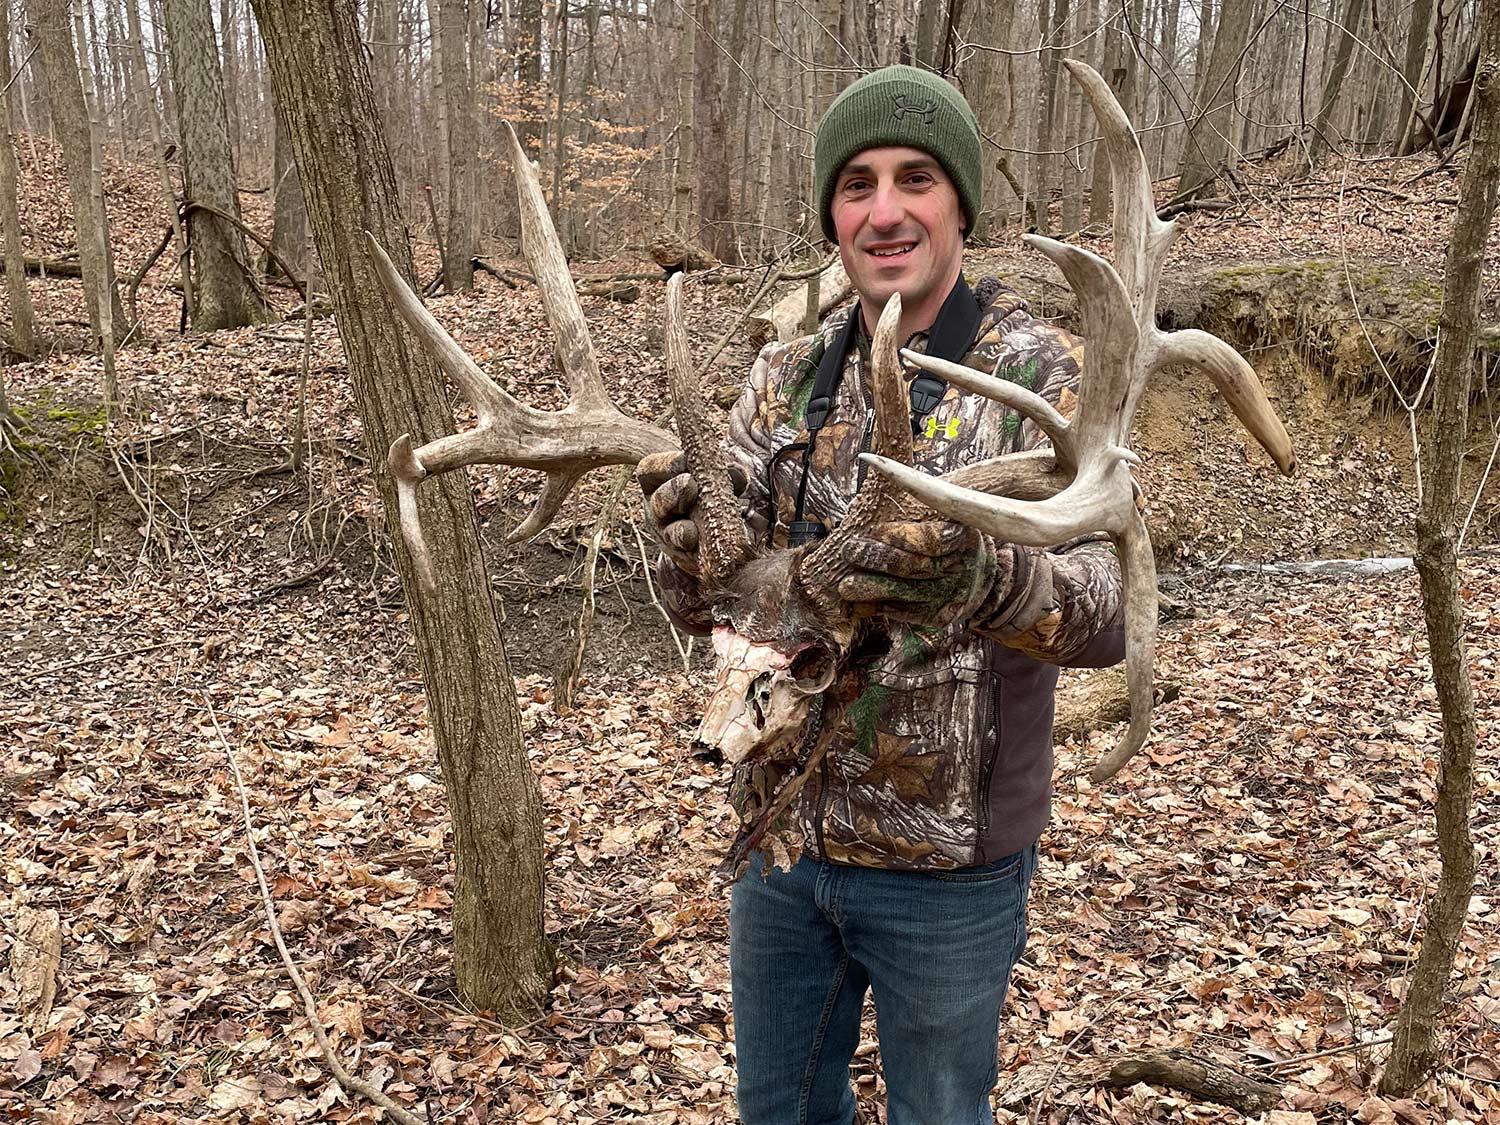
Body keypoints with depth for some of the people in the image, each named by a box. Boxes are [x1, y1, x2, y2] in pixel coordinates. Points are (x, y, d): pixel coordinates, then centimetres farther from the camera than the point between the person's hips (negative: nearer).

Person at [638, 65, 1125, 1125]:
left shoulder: (1045, 377, -13)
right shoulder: (788, 380, 1)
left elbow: (1109, 608, -26)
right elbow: (711, 603, -4)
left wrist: (983, 578, -47)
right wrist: (690, 543, -28)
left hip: (948, 867, -4)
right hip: (783, 835, 4)